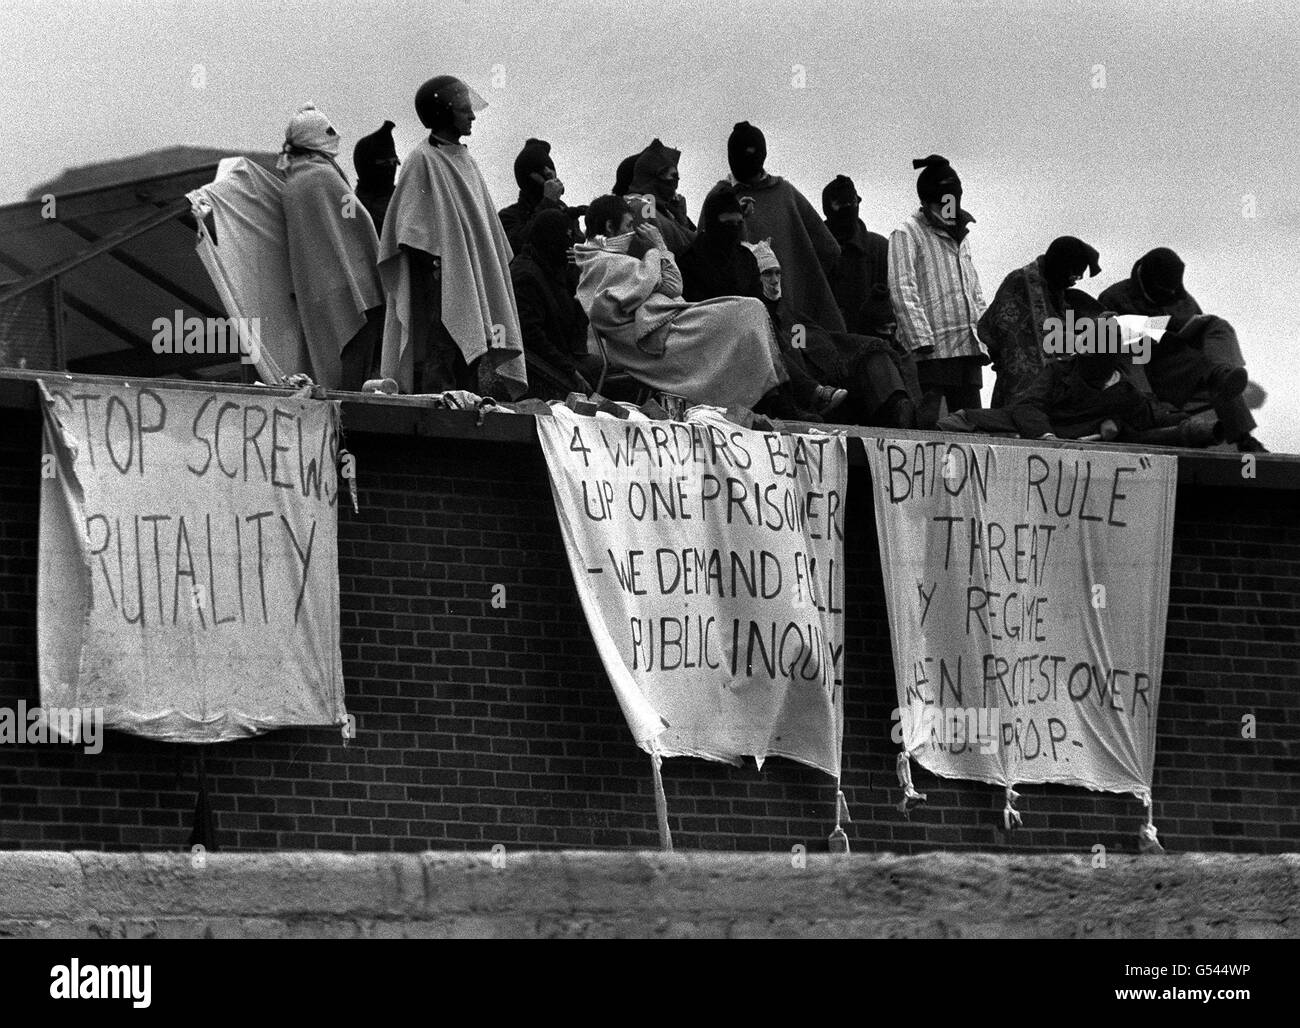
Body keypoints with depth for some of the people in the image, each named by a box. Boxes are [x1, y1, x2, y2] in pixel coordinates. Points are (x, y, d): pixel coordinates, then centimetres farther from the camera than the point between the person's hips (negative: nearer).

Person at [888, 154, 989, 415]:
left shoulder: (960, 236, 24)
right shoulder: (907, 234, 1)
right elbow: (903, 290, -9)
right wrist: (921, 340, -18)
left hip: (968, 350, 7)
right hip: (931, 351, -7)